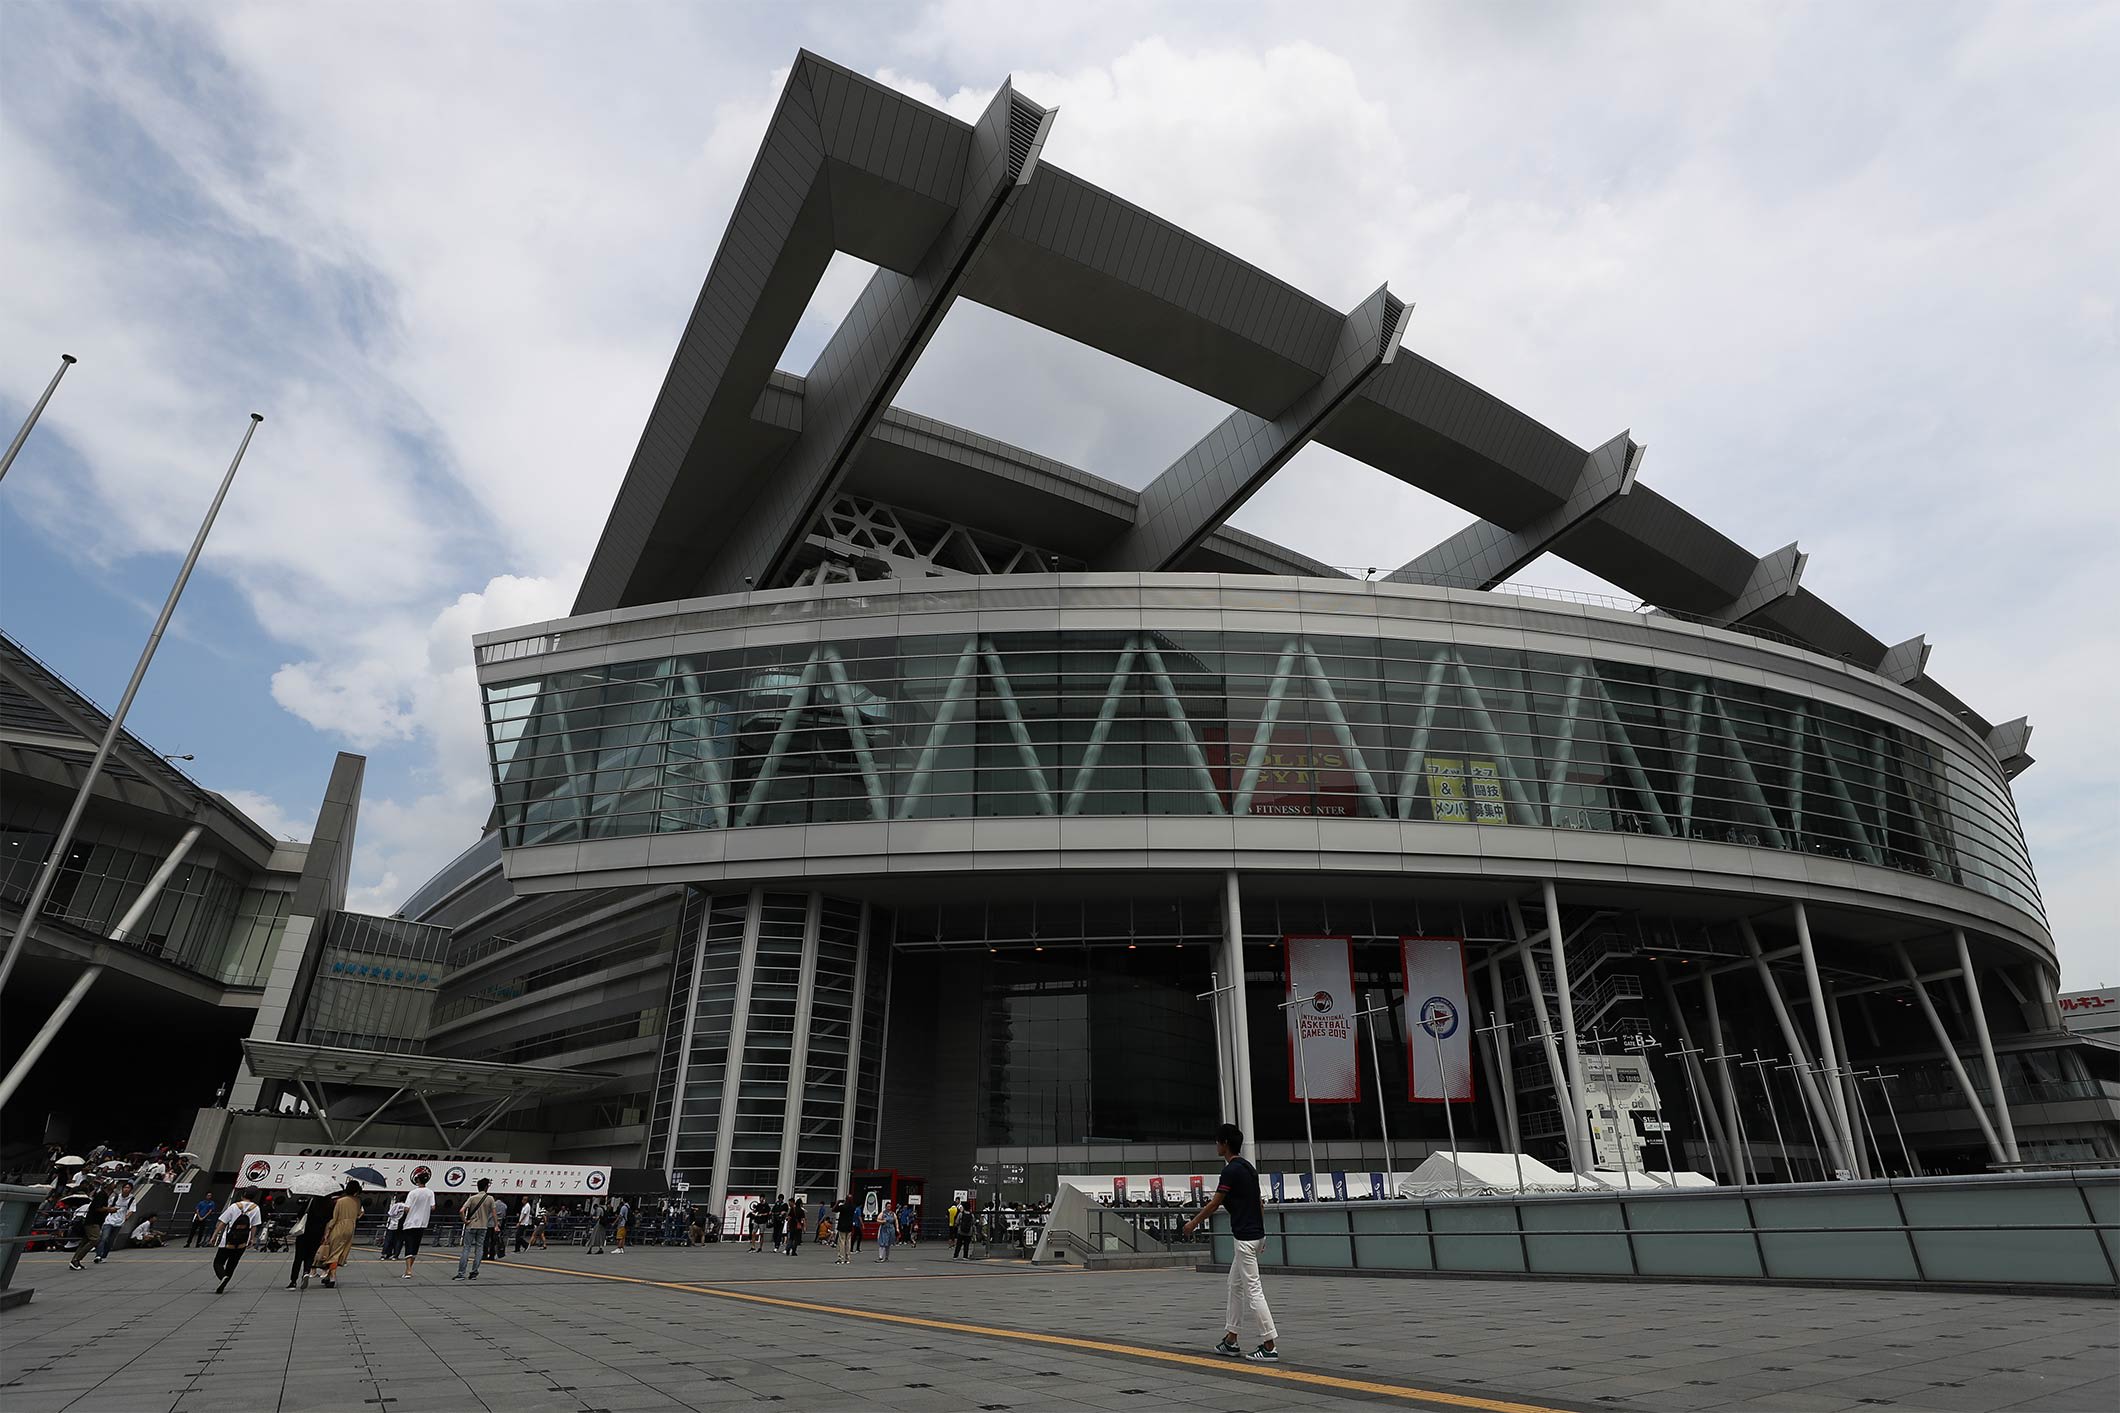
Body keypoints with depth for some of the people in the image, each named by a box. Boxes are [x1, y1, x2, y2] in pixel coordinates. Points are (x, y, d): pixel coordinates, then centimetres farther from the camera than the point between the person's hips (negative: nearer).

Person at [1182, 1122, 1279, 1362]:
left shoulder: (1231, 1170, -16)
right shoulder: (1249, 1168, 12)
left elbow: (1214, 1204, -12)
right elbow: (1259, 1204, 16)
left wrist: (1194, 1223, 1)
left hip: (1244, 1238, -10)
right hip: (1255, 1234, 10)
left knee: (1253, 1291, -5)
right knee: (1235, 1286, 17)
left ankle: (1270, 1345, -3)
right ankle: (1230, 1340, 24)